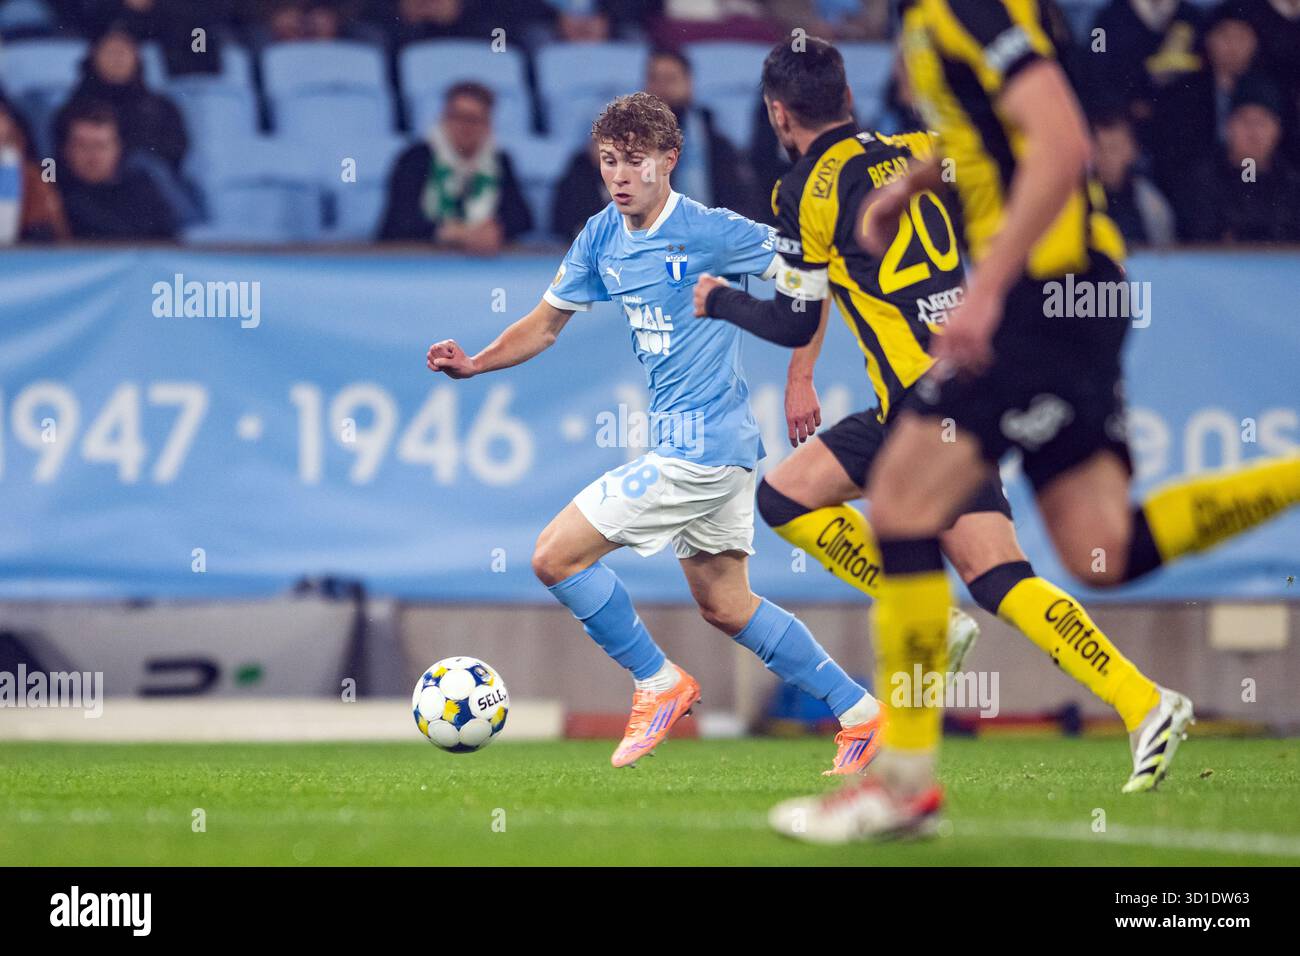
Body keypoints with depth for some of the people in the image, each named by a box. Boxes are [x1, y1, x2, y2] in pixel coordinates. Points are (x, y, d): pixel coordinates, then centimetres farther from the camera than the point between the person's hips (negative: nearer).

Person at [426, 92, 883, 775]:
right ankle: (857, 712, 23)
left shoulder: (711, 233, -15)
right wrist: (473, 364, -1)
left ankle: (658, 684, 5)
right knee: (724, 606, 15)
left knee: (556, 556, -9)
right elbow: (545, 325, 14)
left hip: (702, 446, -8)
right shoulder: (601, 239, 6)